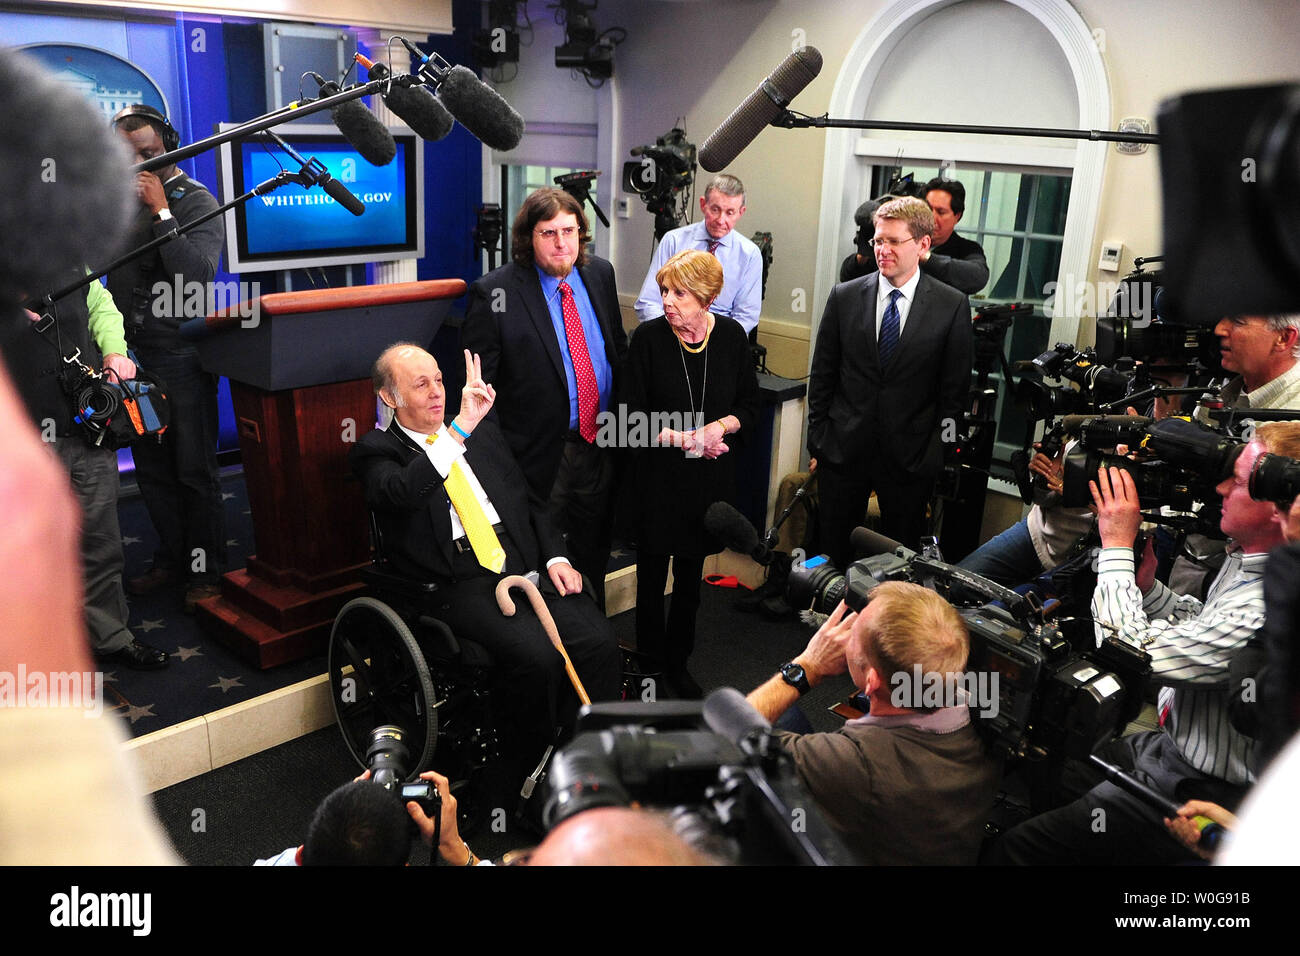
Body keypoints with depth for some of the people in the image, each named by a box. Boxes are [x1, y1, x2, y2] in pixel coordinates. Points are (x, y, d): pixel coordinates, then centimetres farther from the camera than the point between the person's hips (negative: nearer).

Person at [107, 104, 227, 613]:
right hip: (135, 356, 6)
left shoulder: (196, 202, -6)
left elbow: (197, 276, -22)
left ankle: (206, 570, 11)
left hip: (182, 356, -6)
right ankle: (170, 559, 27)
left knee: (194, 470, 0)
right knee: (152, 469, 13)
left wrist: (161, 211, -19)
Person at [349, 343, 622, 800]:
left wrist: (555, 557, 6)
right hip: (457, 585, -5)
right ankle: (529, 784, -6)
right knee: (537, 656, -28)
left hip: (524, 565, 5)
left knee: (599, 642, -18)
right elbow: (402, 493, -21)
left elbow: (527, 501, 23)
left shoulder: (484, 432, 20)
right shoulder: (376, 451, 3)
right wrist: (460, 428, -26)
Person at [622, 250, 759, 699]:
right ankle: (650, 662, 25)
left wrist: (720, 426, -14)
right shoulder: (648, 338, -10)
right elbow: (633, 416, -9)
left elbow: (750, 405, 5)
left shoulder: (731, 335, -2)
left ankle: (677, 662, 33)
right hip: (658, 475, -2)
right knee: (652, 575, 7)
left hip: (709, 477, 3)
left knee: (690, 577, 15)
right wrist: (681, 438, -19)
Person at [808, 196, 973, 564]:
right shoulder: (844, 296, 1)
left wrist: (939, 452, -2)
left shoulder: (952, 306, -4)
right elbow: (822, 377, 5)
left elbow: (955, 387, 0)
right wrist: (817, 444, 3)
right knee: (833, 553, 10)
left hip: (910, 457, -1)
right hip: (844, 450, 2)